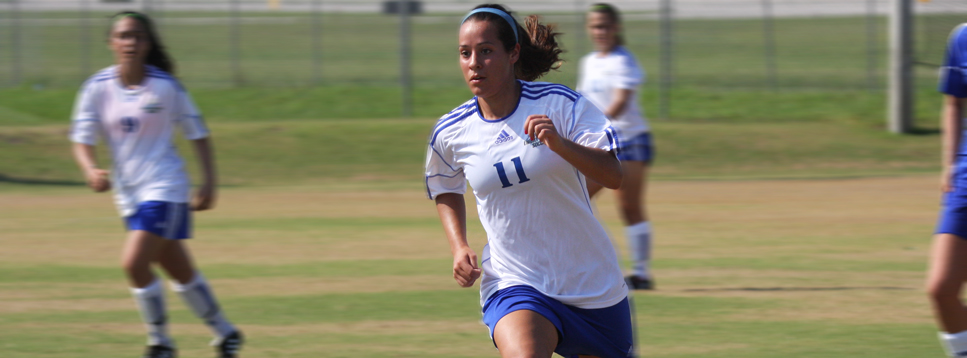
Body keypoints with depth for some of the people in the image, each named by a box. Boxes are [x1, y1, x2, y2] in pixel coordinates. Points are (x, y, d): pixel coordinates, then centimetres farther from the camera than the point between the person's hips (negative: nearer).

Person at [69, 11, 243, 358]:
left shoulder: (166, 87, -10)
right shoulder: (97, 88, -3)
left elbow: (197, 134, -1)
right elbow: (81, 139, -3)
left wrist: (209, 183, -5)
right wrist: (91, 171, -24)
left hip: (165, 188, -4)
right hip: (128, 193, 4)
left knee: (134, 262, -18)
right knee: (180, 270, 14)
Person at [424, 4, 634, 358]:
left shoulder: (560, 104, -11)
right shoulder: (450, 134, -4)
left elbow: (613, 175, -21)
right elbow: (446, 190, 19)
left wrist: (558, 143, -36)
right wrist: (459, 247, 2)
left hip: (592, 285, 1)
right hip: (513, 284, -1)